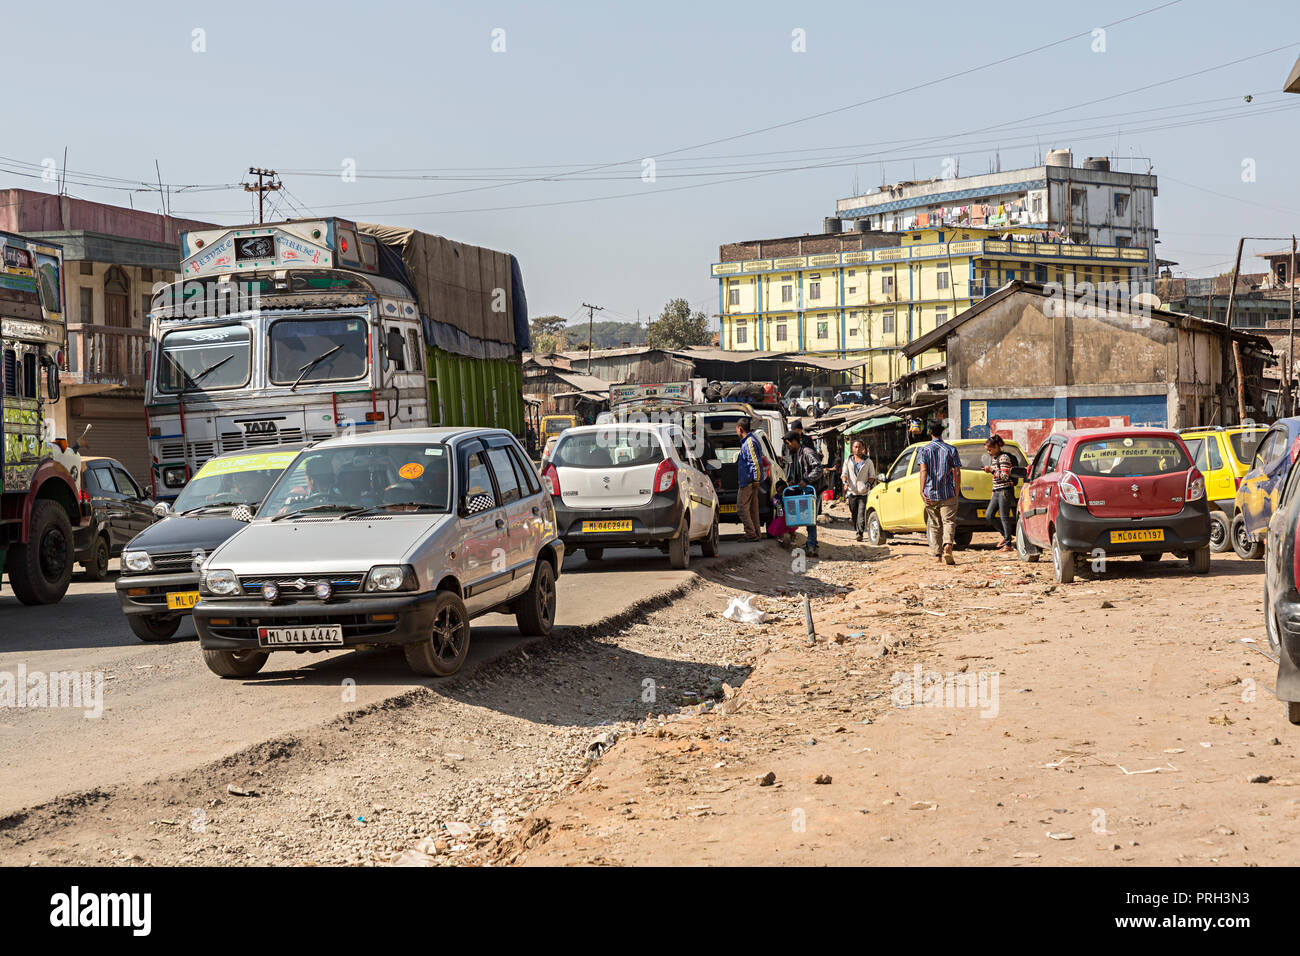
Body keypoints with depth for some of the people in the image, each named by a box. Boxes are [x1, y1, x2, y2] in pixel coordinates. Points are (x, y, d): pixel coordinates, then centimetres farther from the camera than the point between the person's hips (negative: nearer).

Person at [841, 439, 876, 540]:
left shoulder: (868, 462, 11)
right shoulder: (848, 461, 16)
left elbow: (872, 476, 11)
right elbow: (844, 474, 8)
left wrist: (868, 484, -9)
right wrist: (845, 482, -13)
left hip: (864, 492, -3)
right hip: (852, 492, 3)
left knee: (862, 514, -14)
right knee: (854, 514, 6)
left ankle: (860, 533, -20)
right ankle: (856, 530, 21)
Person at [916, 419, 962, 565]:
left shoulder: (924, 449, 2)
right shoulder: (951, 449, 3)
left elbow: (923, 470, -10)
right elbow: (957, 472, 0)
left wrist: (922, 490, -14)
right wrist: (956, 492, 8)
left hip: (930, 493, 1)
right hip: (948, 493, -1)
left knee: (934, 524, 10)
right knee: (949, 521, -2)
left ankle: (937, 554, 13)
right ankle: (948, 543, -29)